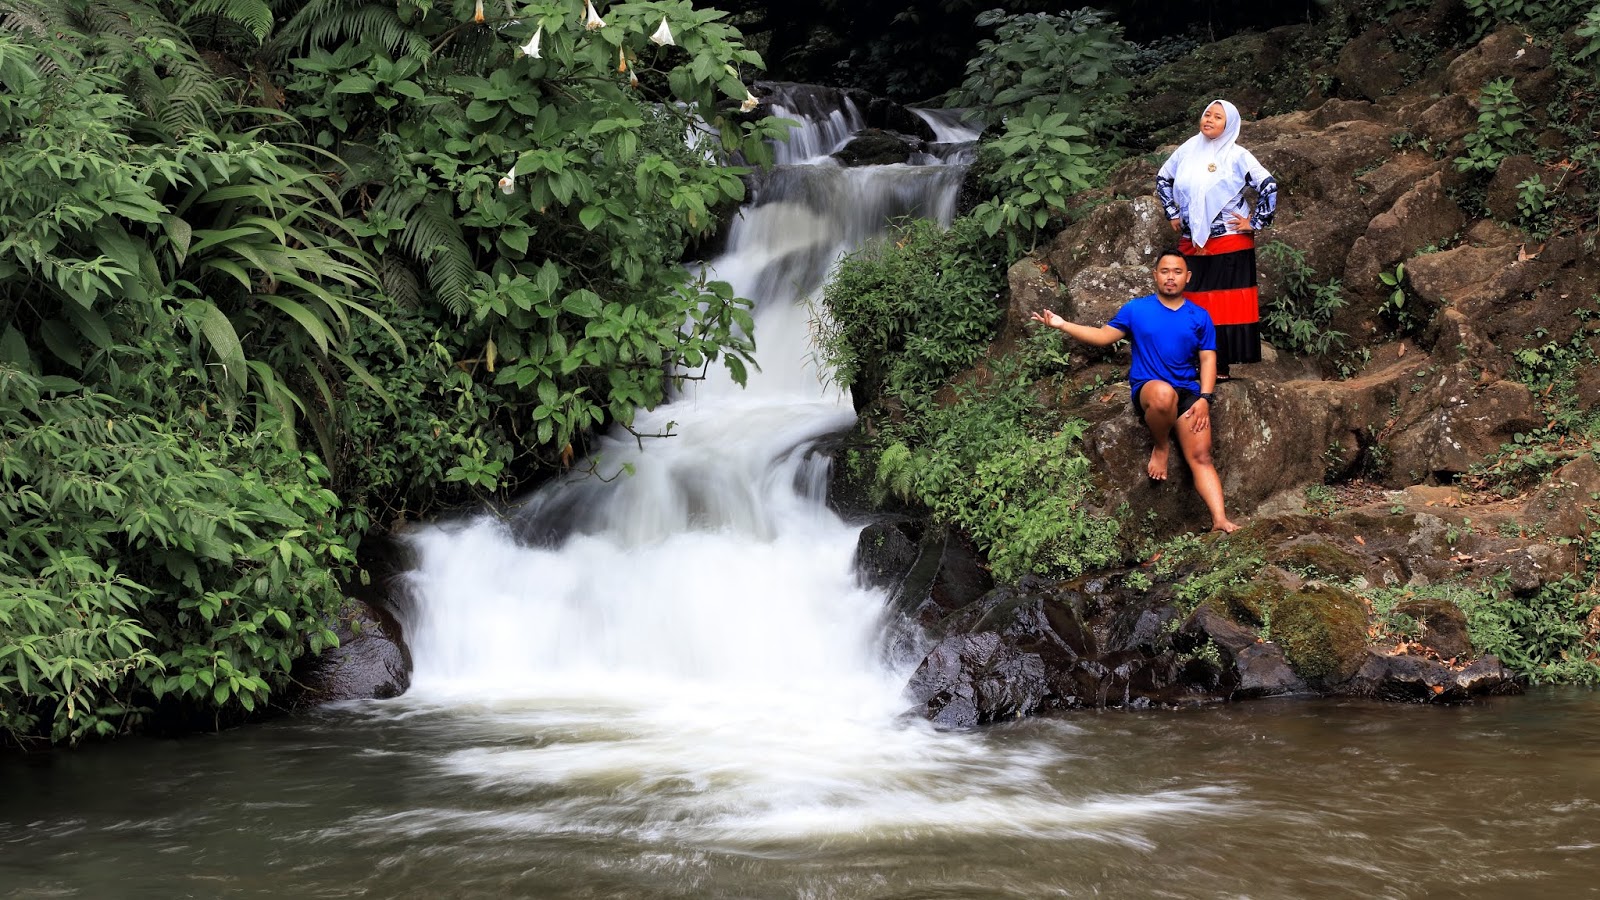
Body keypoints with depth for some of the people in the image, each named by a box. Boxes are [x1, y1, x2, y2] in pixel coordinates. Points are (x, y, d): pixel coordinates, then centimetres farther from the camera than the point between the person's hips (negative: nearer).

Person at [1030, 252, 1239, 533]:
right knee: (1164, 393, -41)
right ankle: (1160, 446, -12)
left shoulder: (1199, 317, 12)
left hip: (1188, 392, 2)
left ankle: (1220, 521, -25)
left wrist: (1204, 398, -6)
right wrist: (1062, 325, 2)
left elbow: (1208, 359, 9)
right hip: (1147, 389, -2)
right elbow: (1104, 336, 12)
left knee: (1201, 457, -15)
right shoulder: (1136, 309, 9)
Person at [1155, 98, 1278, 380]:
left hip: (1230, 244, -5)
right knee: (1196, 305, 5)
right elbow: (1163, 179, 22)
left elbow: (1269, 187, -9)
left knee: (1226, 305, -4)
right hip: (1193, 245, 5)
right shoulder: (1188, 150, 8)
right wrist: (1173, 214, 16)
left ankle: (1223, 366, -3)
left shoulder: (1237, 156, -6)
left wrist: (1255, 223, -9)